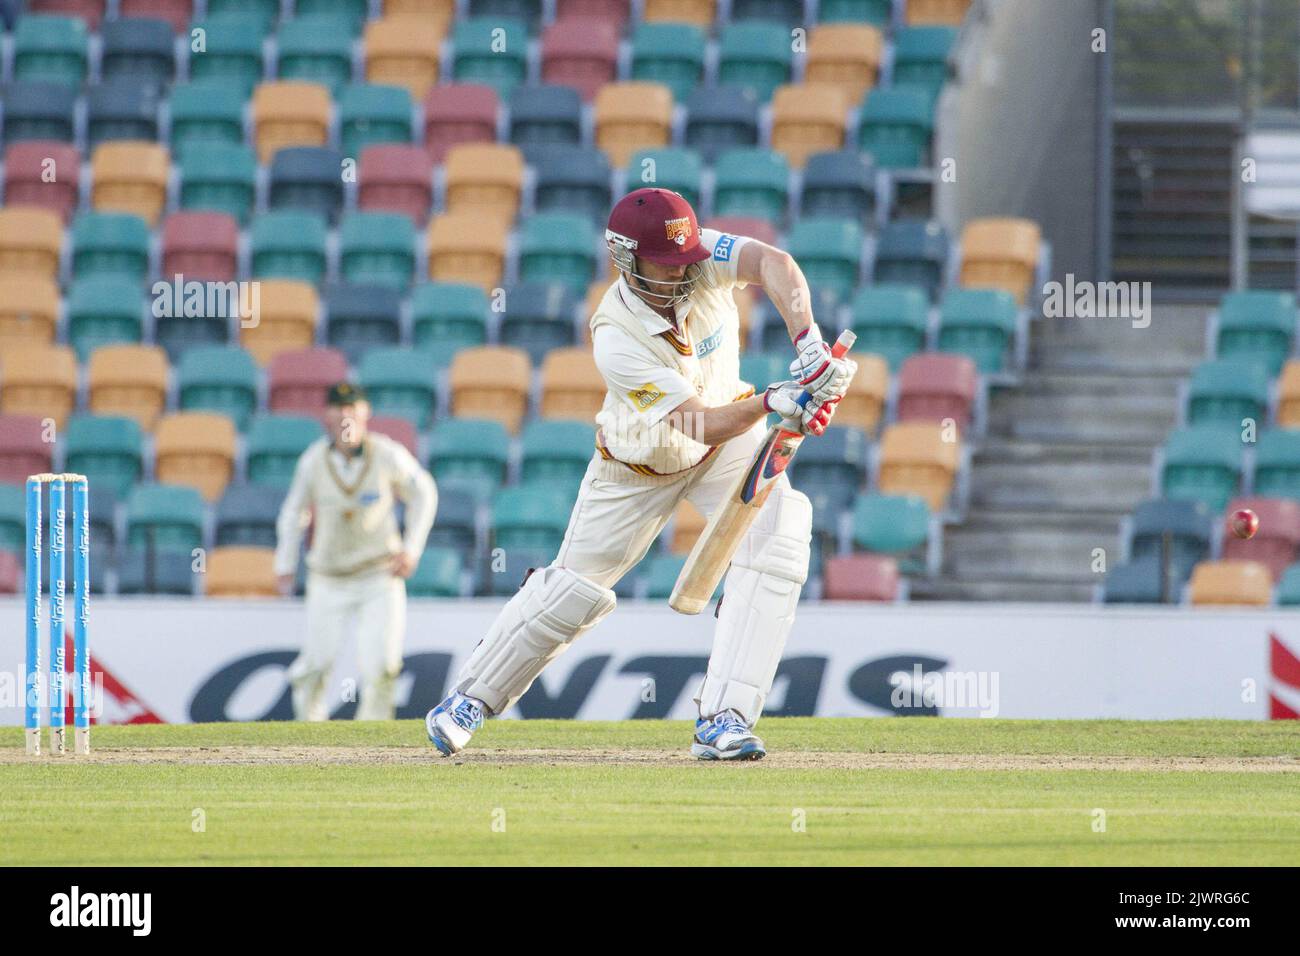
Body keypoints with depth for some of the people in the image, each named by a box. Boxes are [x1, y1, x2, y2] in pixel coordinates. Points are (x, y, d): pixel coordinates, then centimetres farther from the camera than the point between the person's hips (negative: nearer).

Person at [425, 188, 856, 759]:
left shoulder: (701, 259, -26)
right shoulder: (616, 340, -34)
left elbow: (774, 265, -44)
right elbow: (703, 424, -37)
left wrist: (808, 344, -57)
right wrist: (774, 402, -51)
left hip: (730, 442, 3)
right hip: (640, 464, -3)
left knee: (778, 541, -21)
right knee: (575, 589, 3)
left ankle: (723, 721, -21)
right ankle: (472, 698, 28)